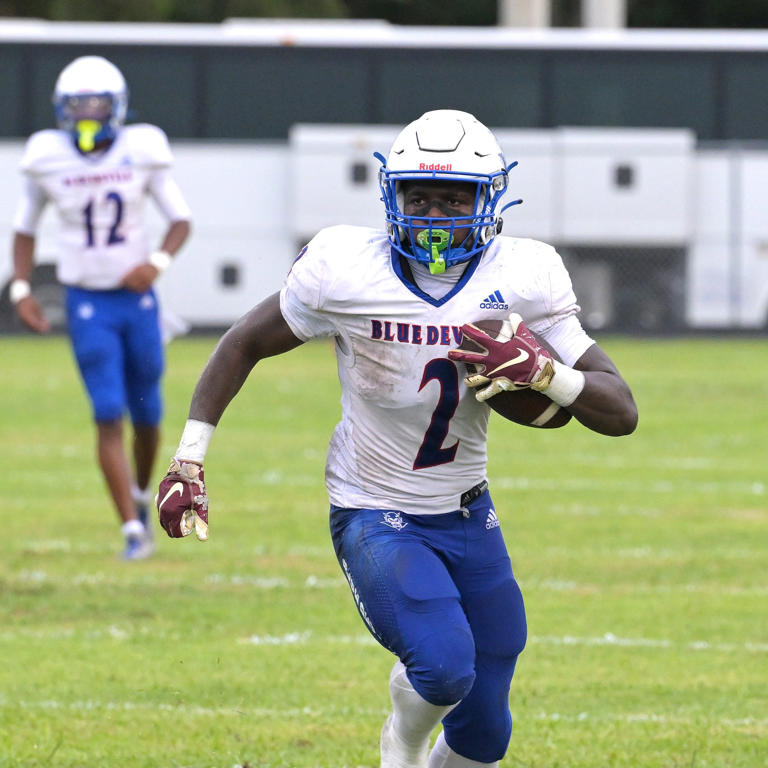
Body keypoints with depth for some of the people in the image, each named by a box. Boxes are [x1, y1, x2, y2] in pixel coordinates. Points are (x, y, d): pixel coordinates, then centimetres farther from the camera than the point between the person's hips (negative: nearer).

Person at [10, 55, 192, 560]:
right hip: (87, 304, -1)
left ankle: (141, 495, 40)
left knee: (146, 413, 11)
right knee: (109, 417, -11)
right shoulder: (48, 162, -7)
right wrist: (22, 289, -3)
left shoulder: (141, 154, -8)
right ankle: (133, 529, -10)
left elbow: (181, 220, -2)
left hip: (139, 297, 1)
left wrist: (158, 263, -20)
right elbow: (26, 228, 8)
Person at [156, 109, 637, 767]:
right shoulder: (346, 271, -15)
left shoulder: (521, 279, -10)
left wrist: (544, 373, -30)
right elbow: (244, 344, 1)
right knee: (444, 666, -27)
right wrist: (188, 461, -1)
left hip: (468, 516, 4)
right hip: (375, 519, -4)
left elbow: (621, 412, -10)